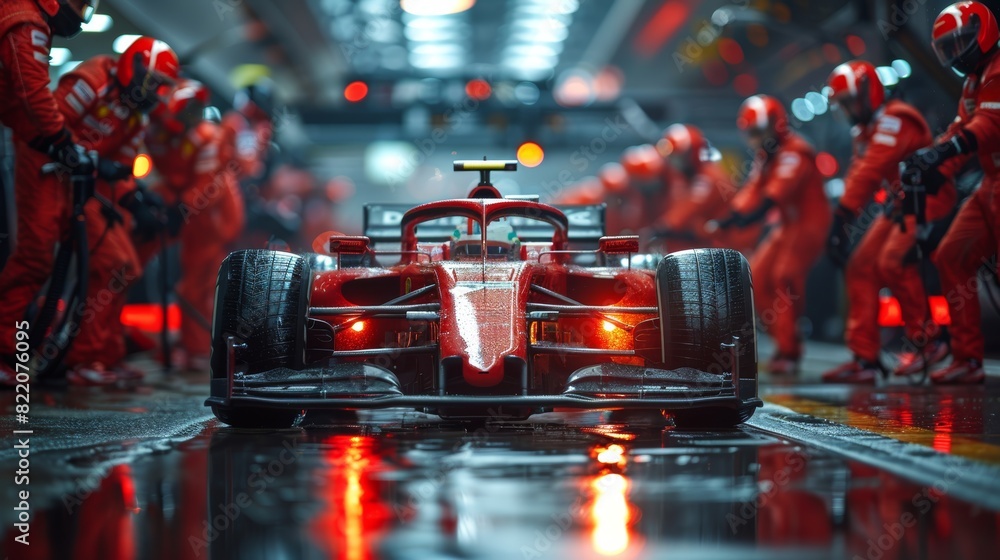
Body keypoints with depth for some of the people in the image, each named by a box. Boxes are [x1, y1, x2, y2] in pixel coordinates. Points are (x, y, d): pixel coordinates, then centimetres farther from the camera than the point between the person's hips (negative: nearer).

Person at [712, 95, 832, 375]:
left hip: (811, 222, -10)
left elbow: (777, 191, -30)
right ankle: (782, 340, 10)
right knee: (758, 276, 2)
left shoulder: (794, 152, -18)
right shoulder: (764, 157, 11)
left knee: (785, 276, -23)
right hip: (788, 224, 10)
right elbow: (753, 192, 3)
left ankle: (789, 353, -21)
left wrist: (752, 215, -41)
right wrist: (724, 221, -9)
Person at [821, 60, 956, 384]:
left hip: (928, 199, -10)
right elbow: (858, 177, 8)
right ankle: (865, 358, 1)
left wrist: (842, 219, -31)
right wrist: (839, 228, -3)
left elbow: (869, 174, -27)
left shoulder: (894, 121, -19)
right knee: (861, 267, 0)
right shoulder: (864, 131, 13)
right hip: (901, 204, 10)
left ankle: (927, 342, -12)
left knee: (893, 262, -26)